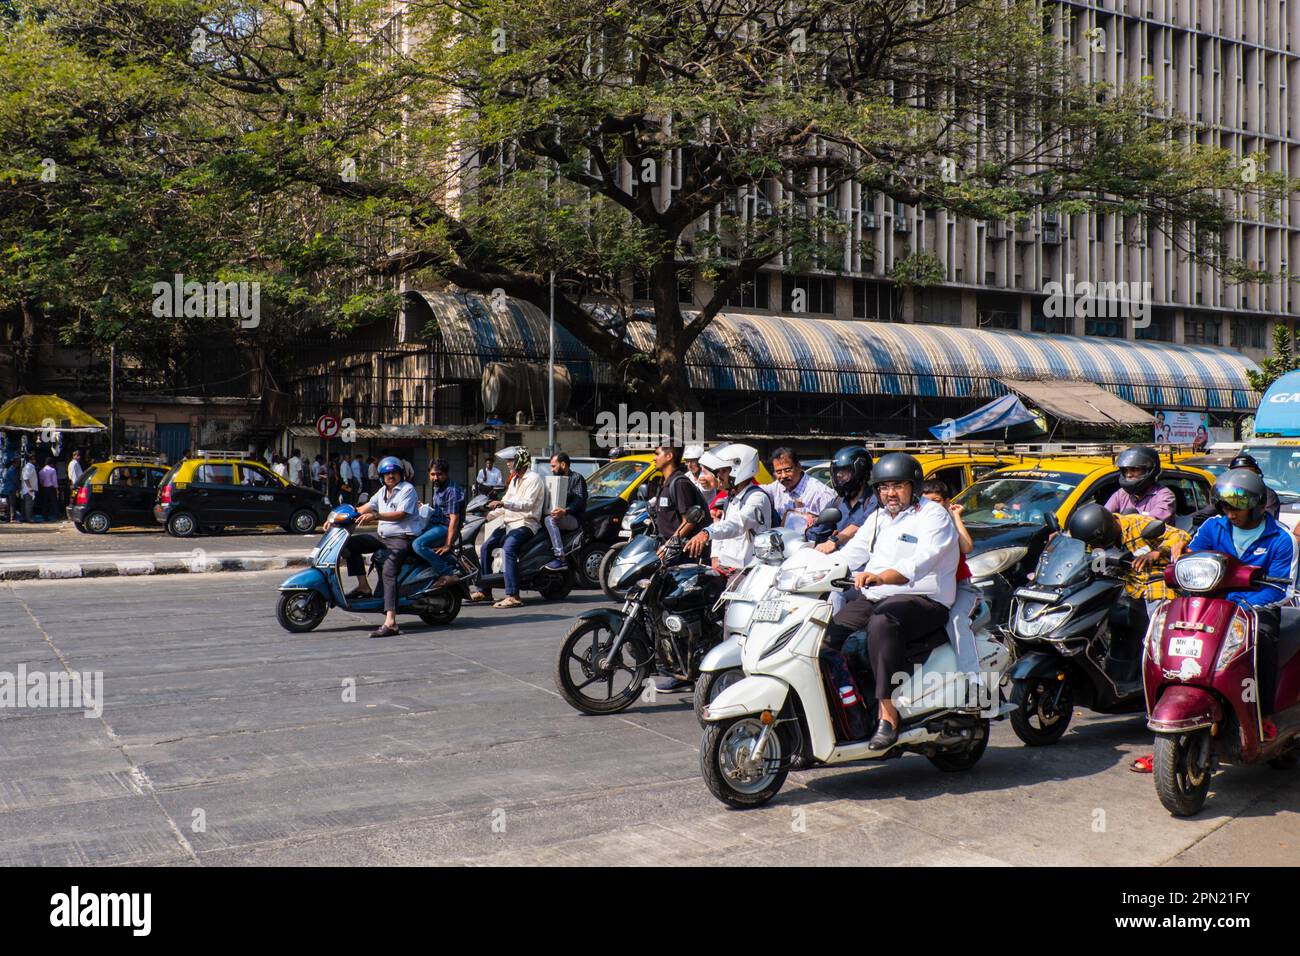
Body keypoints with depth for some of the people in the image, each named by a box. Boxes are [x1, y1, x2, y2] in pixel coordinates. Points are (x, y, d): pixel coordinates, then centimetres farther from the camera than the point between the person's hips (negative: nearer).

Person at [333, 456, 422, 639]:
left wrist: (375, 516, -29)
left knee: (388, 571, -28)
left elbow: (401, 514, -18)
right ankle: (364, 586, 0)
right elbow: (365, 507, 13)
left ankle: (390, 622, -38)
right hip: (383, 537, 9)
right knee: (351, 543, -1)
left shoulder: (407, 489, -6)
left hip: (402, 538, -9)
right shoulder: (383, 492, 19)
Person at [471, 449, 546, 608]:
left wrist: (503, 503, -29)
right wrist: (490, 512, 13)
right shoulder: (515, 479, 23)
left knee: (508, 547, -33)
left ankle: (513, 596, -39)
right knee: (485, 547, -2)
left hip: (525, 523, -10)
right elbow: (506, 505, 27)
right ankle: (484, 591, 7)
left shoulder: (533, 479, -7)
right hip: (509, 523, 10)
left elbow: (528, 504, -21)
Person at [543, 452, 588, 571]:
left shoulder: (576, 478, -1)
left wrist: (565, 511, -31)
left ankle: (561, 558, -40)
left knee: (549, 520, -33)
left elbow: (579, 500, -14)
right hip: (559, 515, 9)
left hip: (574, 518, -9)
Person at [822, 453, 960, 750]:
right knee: (824, 632, -12)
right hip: (874, 598, 8)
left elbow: (920, 562, -22)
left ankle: (888, 717, -40)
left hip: (923, 599, -8)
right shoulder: (878, 518, 22)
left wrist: (880, 576, -39)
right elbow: (851, 553, 17)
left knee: (881, 623, -38)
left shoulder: (933, 515, -4)